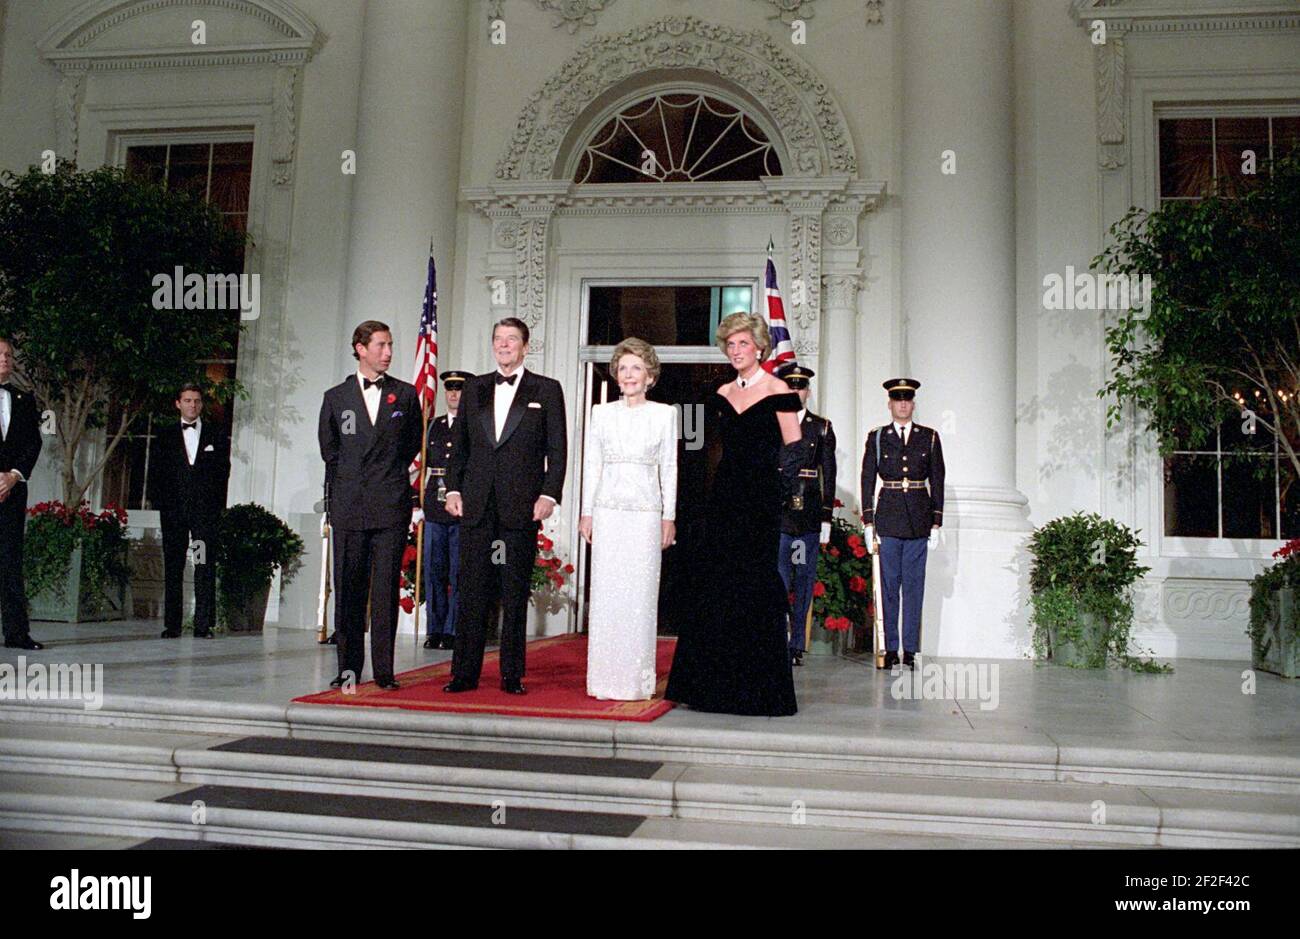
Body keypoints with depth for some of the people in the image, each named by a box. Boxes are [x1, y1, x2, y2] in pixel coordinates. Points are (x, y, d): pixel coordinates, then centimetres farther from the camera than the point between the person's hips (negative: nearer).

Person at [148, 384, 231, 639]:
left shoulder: (217, 436, 11)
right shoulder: (165, 436, 14)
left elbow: (222, 472, 7)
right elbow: (156, 473, 10)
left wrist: (217, 505, -2)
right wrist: (159, 502, -2)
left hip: (205, 510, -1)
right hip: (173, 510, 1)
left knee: (205, 567, -5)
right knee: (172, 567, 3)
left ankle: (203, 624, -4)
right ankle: (171, 625, 7)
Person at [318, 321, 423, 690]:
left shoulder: (406, 394, 9)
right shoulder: (336, 397, 10)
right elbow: (328, 449, 17)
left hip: (391, 505, -1)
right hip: (348, 506, 1)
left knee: (386, 588, -2)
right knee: (349, 588, 4)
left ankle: (384, 670, 3)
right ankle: (348, 668, 12)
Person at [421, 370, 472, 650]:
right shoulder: (434, 425, 18)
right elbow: (427, 460, 20)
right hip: (435, 508, 5)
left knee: (459, 572, -1)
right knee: (434, 571, 6)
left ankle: (453, 631, 5)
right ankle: (435, 629, 14)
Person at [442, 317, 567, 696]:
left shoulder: (547, 390, 5)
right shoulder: (474, 388, 15)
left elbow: (557, 449, 1)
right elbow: (459, 444, 15)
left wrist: (549, 494, -8)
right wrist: (453, 489, 5)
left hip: (521, 506, -3)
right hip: (476, 504, 3)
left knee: (516, 593, 3)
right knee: (472, 591, 3)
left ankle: (512, 675, 10)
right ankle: (464, 673, 9)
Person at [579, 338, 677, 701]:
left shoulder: (664, 414, 5)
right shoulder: (601, 413, 9)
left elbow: (669, 468, 5)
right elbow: (591, 465, 9)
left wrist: (669, 517, 1)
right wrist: (586, 512, 5)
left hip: (645, 512, -1)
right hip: (608, 511, 1)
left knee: (641, 595, -1)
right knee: (605, 594, 1)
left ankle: (637, 680, 7)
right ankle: (605, 679, 8)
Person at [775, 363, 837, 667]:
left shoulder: (822, 427, 9)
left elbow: (828, 475, 7)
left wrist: (826, 518, 1)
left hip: (809, 514, 1)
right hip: (777, 511, -1)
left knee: (804, 580, 5)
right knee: (779, 578, -7)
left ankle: (798, 645, 12)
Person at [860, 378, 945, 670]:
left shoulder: (929, 437, 8)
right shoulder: (877, 437, 6)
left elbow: (937, 481, 8)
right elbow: (867, 480, 5)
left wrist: (936, 523, 2)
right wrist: (869, 523, -1)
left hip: (919, 517, 0)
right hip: (889, 517, 0)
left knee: (914, 585, 1)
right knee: (889, 585, 2)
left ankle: (910, 649, 6)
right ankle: (891, 650, 7)